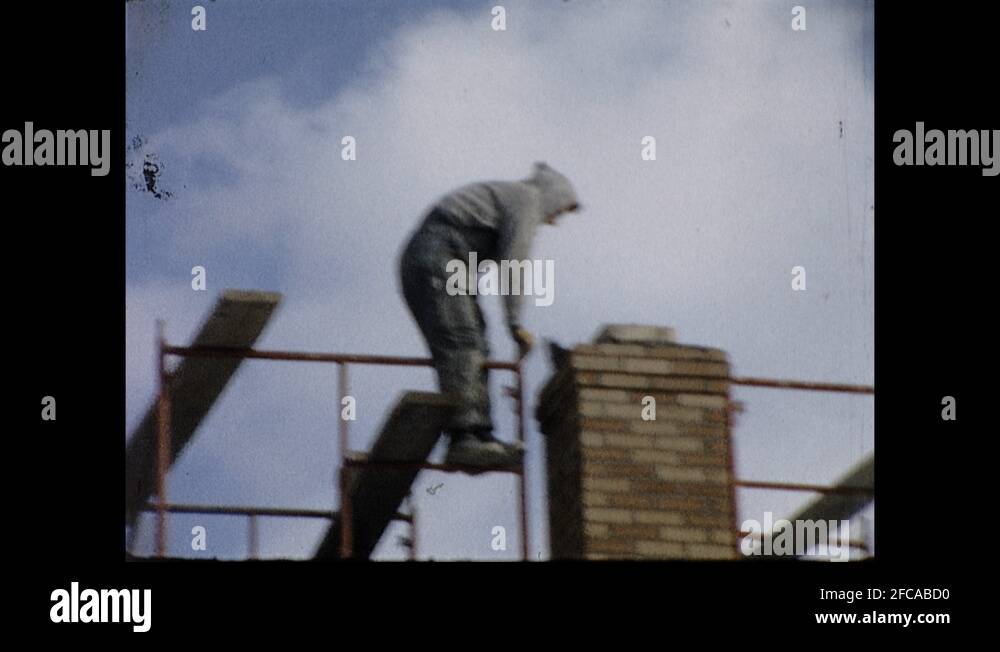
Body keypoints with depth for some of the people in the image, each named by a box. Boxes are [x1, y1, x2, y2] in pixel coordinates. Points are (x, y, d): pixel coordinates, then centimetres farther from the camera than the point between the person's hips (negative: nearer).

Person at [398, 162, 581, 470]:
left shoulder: (502, 194, 32)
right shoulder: (528, 197, 2)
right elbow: (513, 261, -9)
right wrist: (515, 323, -10)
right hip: (437, 260, -10)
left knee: (473, 351, 4)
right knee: (461, 347, -19)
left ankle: (480, 435, -5)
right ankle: (463, 437, -30)